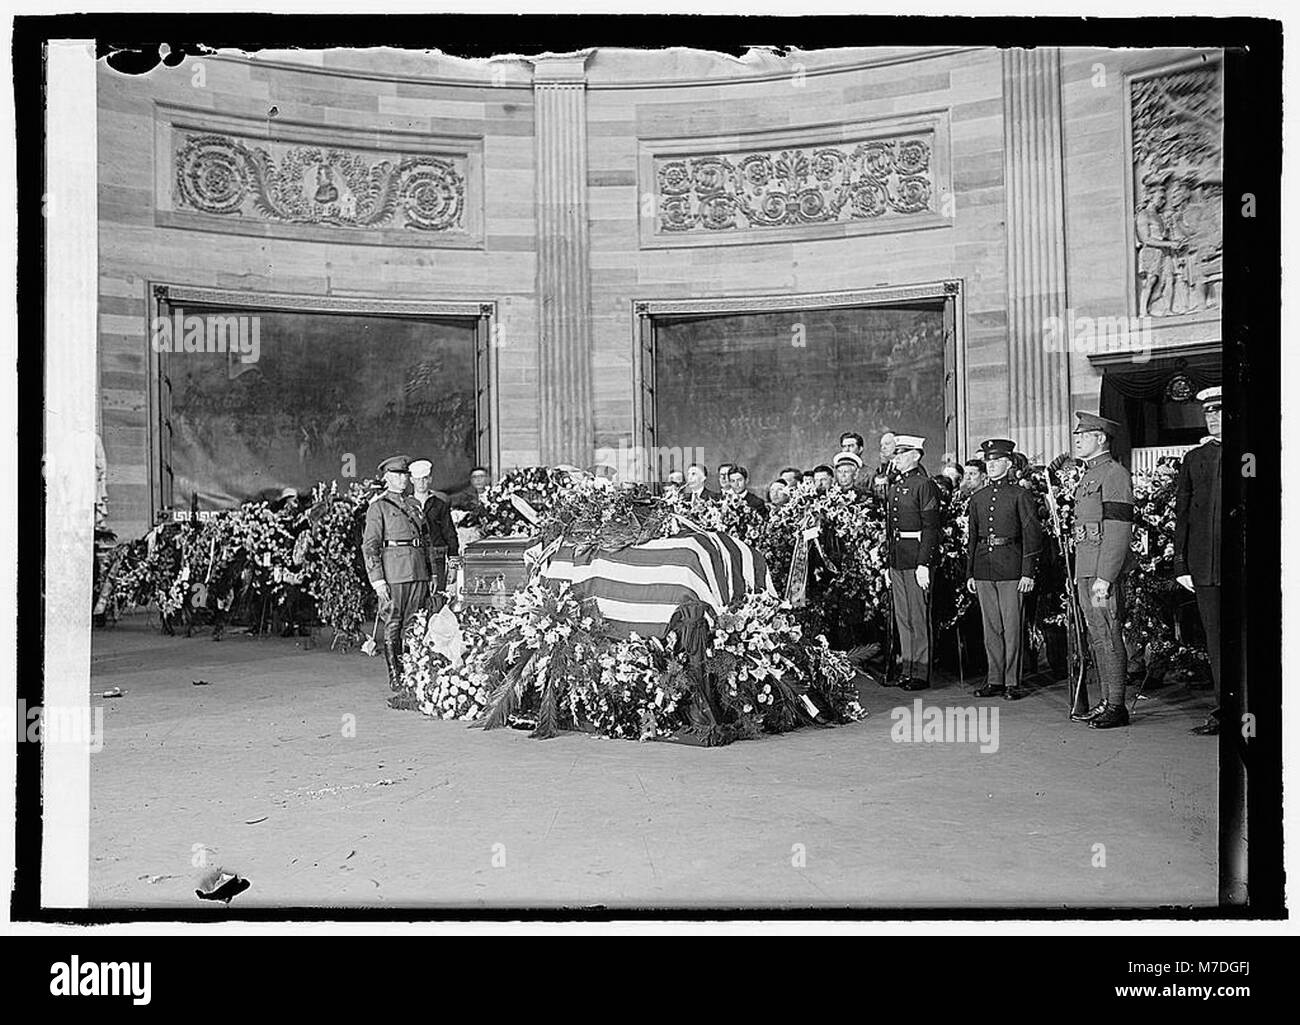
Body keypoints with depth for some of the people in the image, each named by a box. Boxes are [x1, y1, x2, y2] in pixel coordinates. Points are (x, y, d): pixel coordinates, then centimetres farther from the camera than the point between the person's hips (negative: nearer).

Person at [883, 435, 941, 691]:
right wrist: (887, 563, 16)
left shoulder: (924, 485, -9)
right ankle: (907, 669, 20)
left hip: (916, 558, -8)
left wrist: (923, 564, -18)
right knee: (901, 617, 12)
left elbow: (930, 527, -13)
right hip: (896, 559, 8)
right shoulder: (892, 486, 15)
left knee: (918, 617, -2)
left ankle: (921, 673, 5)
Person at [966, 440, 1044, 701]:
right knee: (991, 628, 9)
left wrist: (1028, 573, -8)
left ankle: (1012, 682, 6)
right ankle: (995, 680, 16)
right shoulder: (977, 498, 14)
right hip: (983, 570, 5)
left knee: (1012, 627, -1)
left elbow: (1032, 535, -3)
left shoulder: (1020, 496, 0)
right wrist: (969, 573, 12)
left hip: (1011, 570, -4)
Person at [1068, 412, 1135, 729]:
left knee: (1110, 637, -5)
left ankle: (1117, 707, 1)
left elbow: (1119, 531, -16)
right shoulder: (1088, 476, 20)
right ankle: (1106, 702, 19)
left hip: (1105, 572, -9)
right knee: (1096, 638, 12)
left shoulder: (1114, 474, -10)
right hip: (1086, 572, 9)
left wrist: (1104, 577, -21)